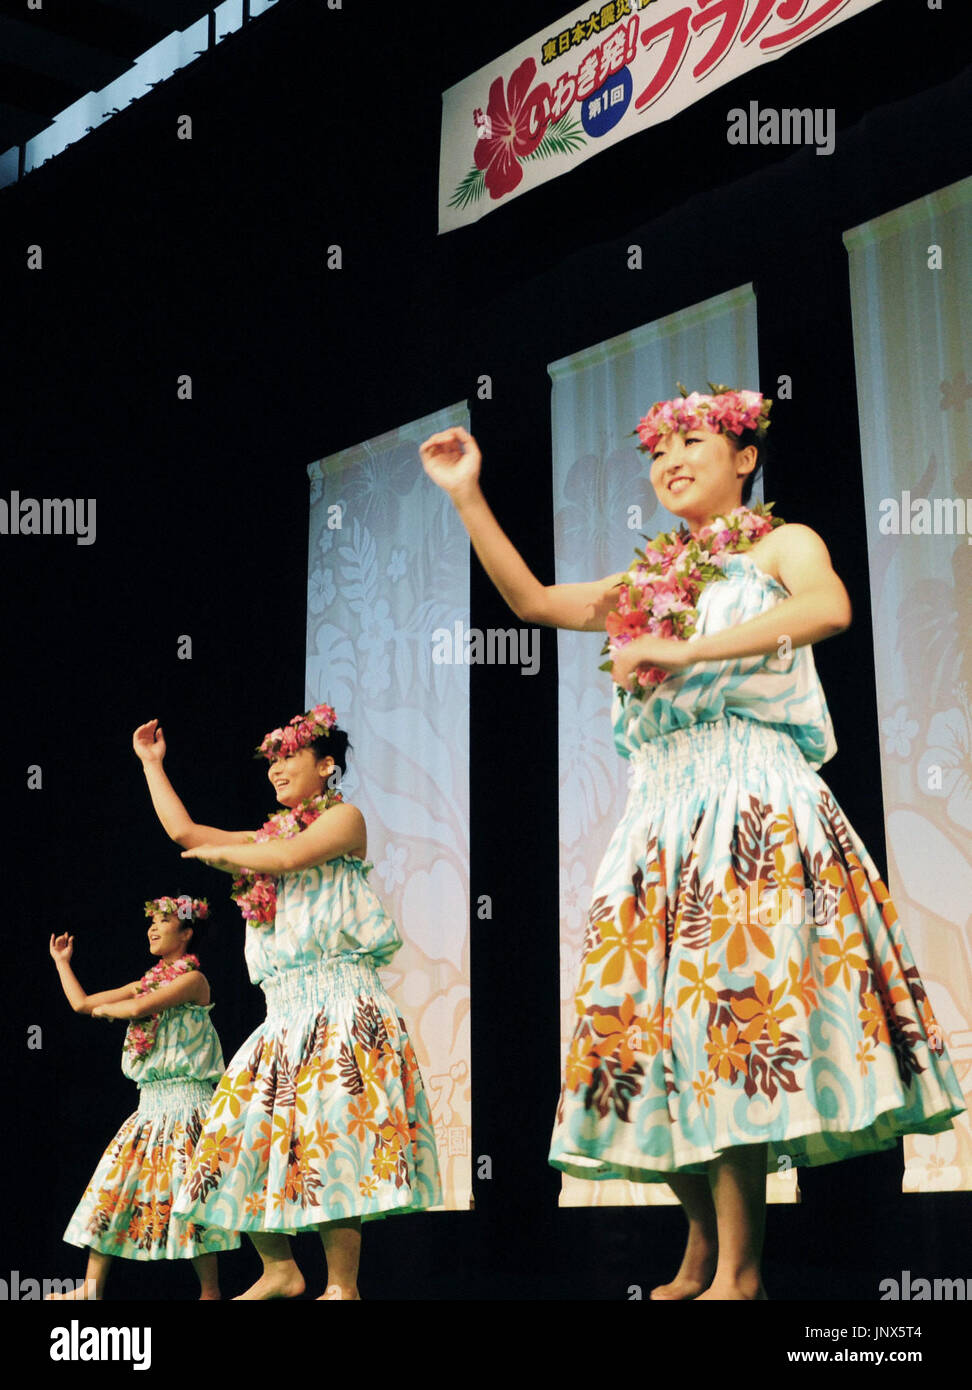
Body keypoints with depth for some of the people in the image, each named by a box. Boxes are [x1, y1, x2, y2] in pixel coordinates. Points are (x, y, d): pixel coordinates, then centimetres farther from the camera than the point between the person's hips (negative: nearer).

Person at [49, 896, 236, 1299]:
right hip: (149, 1105, 8)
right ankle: (92, 1288, 5)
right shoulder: (146, 983, 17)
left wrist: (106, 1008, 0)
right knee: (113, 1183, 1)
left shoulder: (192, 979, -7)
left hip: (186, 1106, -8)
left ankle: (210, 1292, -2)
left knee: (186, 1193, -10)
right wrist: (61, 961, 26)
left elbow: (138, 1008, -20)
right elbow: (81, 1004, 19)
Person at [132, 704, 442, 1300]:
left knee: (327, 1137, -18)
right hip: (284, 1013, 8)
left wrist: (221, 852, 2)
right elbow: (183, 831, 21)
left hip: (341, 1005, -8)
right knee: (242, 1132, 0)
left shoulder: (344, 816, 3)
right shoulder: (266, 836, 23)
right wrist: (152, 764, 28)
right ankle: (279, 1270, 10)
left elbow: (289, 856, -15)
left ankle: (342, 1286, -16)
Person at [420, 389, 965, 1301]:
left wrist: (685, 649, -19)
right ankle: (703, 1255, 13)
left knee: (726, 1009, -19)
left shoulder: (781, 545, 7)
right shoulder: (646, 583, 24)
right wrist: (468, 498, 19)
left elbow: (830, 608, -15)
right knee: (647, 1020, -1)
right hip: (661, 810, 6)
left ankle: (738, 1274, -14)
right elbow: (532, 601, 24)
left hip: (752, 805, -6)